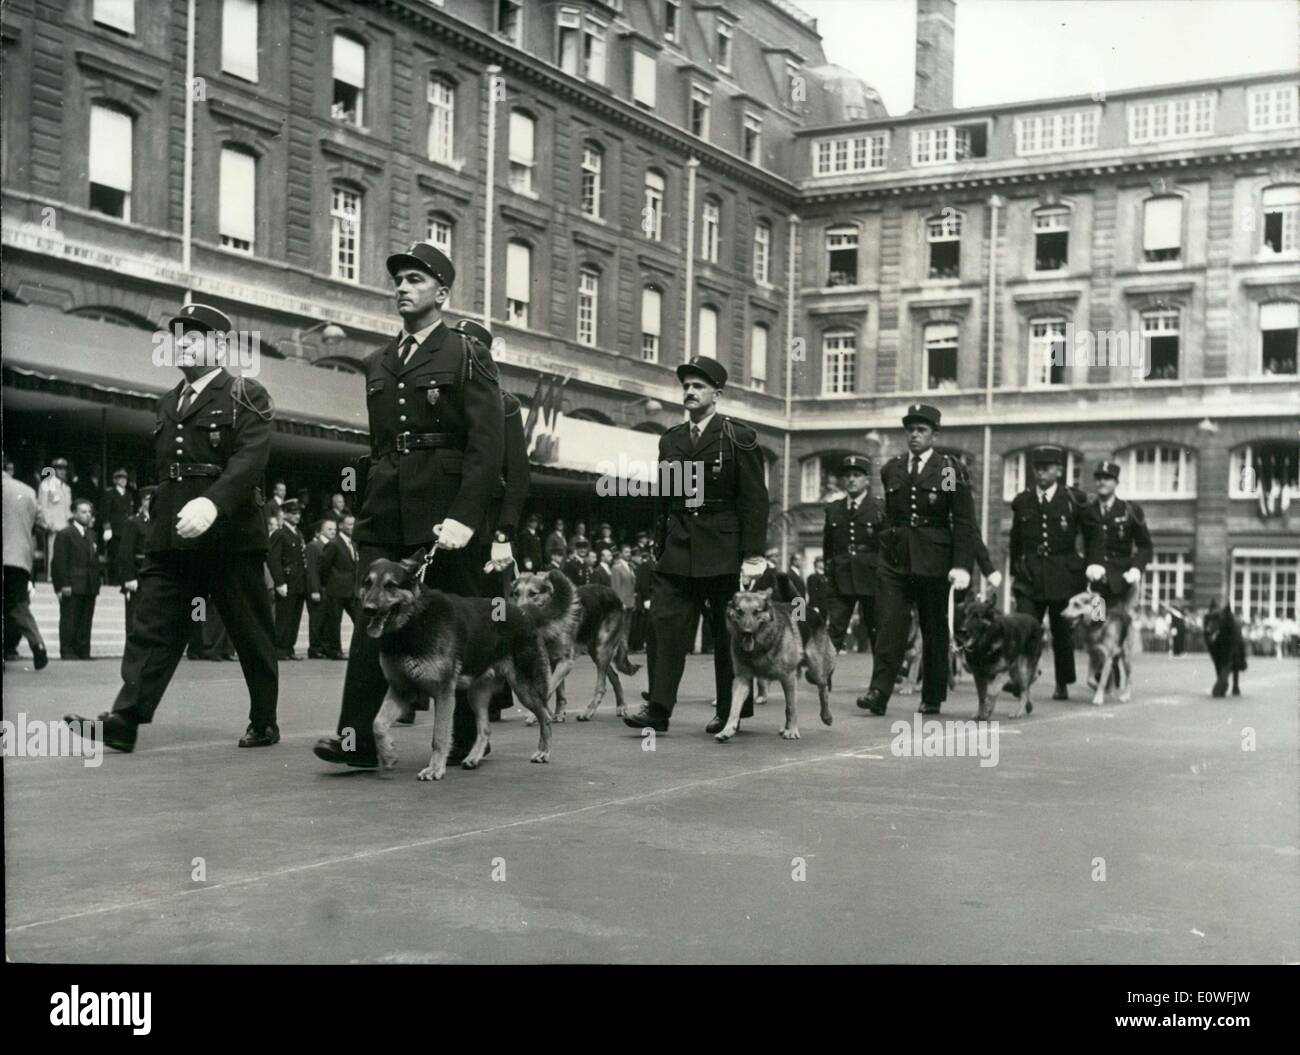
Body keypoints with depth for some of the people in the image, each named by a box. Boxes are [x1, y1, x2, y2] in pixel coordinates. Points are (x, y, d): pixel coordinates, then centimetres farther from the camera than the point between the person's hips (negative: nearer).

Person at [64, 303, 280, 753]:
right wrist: (158, 522, 13)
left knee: (251, 635, 3)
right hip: (171, 540, 6)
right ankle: (123, 723, -10)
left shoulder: (247, 396, -2)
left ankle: (264, 723, 15)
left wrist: (213, 503, -32)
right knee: (151, 630, -4)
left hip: (230, 535, -5)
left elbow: (250, 458, -17)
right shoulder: (168, 404, 19)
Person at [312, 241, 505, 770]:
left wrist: (465, 517, -18)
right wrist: (365, 506, 15)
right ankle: (356, 735, -11)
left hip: (446, 512, -4)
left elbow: (487, 444, -8)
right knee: (371, 617, -7)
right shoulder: (377, 363, 18)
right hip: (384, 514, 5)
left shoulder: (468, 356, 0)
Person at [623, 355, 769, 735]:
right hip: (677, 550, 4)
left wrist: (752, 556, -12)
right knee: (666, 623, -6)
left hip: (723, 551, -4)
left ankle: (732, 712, 15)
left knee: (728, 630, 4)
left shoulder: (739, 438, -2)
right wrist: (659, 547, 11)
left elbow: (755, 500, -6)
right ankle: (658, 709, -6)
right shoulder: (670, 439, 14)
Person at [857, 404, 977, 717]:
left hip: (933, 561, -2)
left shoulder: (950, 469, 0)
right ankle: (879, 693, -14)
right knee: (889, 625, -9)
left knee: (934, 629, 8)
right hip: (894, 559, 2)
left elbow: (964, 521, -4)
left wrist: (961, 566, -12)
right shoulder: (891, 469, 11)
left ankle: (933, 697, 18)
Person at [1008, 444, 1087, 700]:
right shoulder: (1022, 501, 7)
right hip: (1029, 575, 1)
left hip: (1064, 576, -1)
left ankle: (1063, 684, 19)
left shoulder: (1074, 500, 0)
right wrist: (1014, 572, 14)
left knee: (1062, 631, 7)